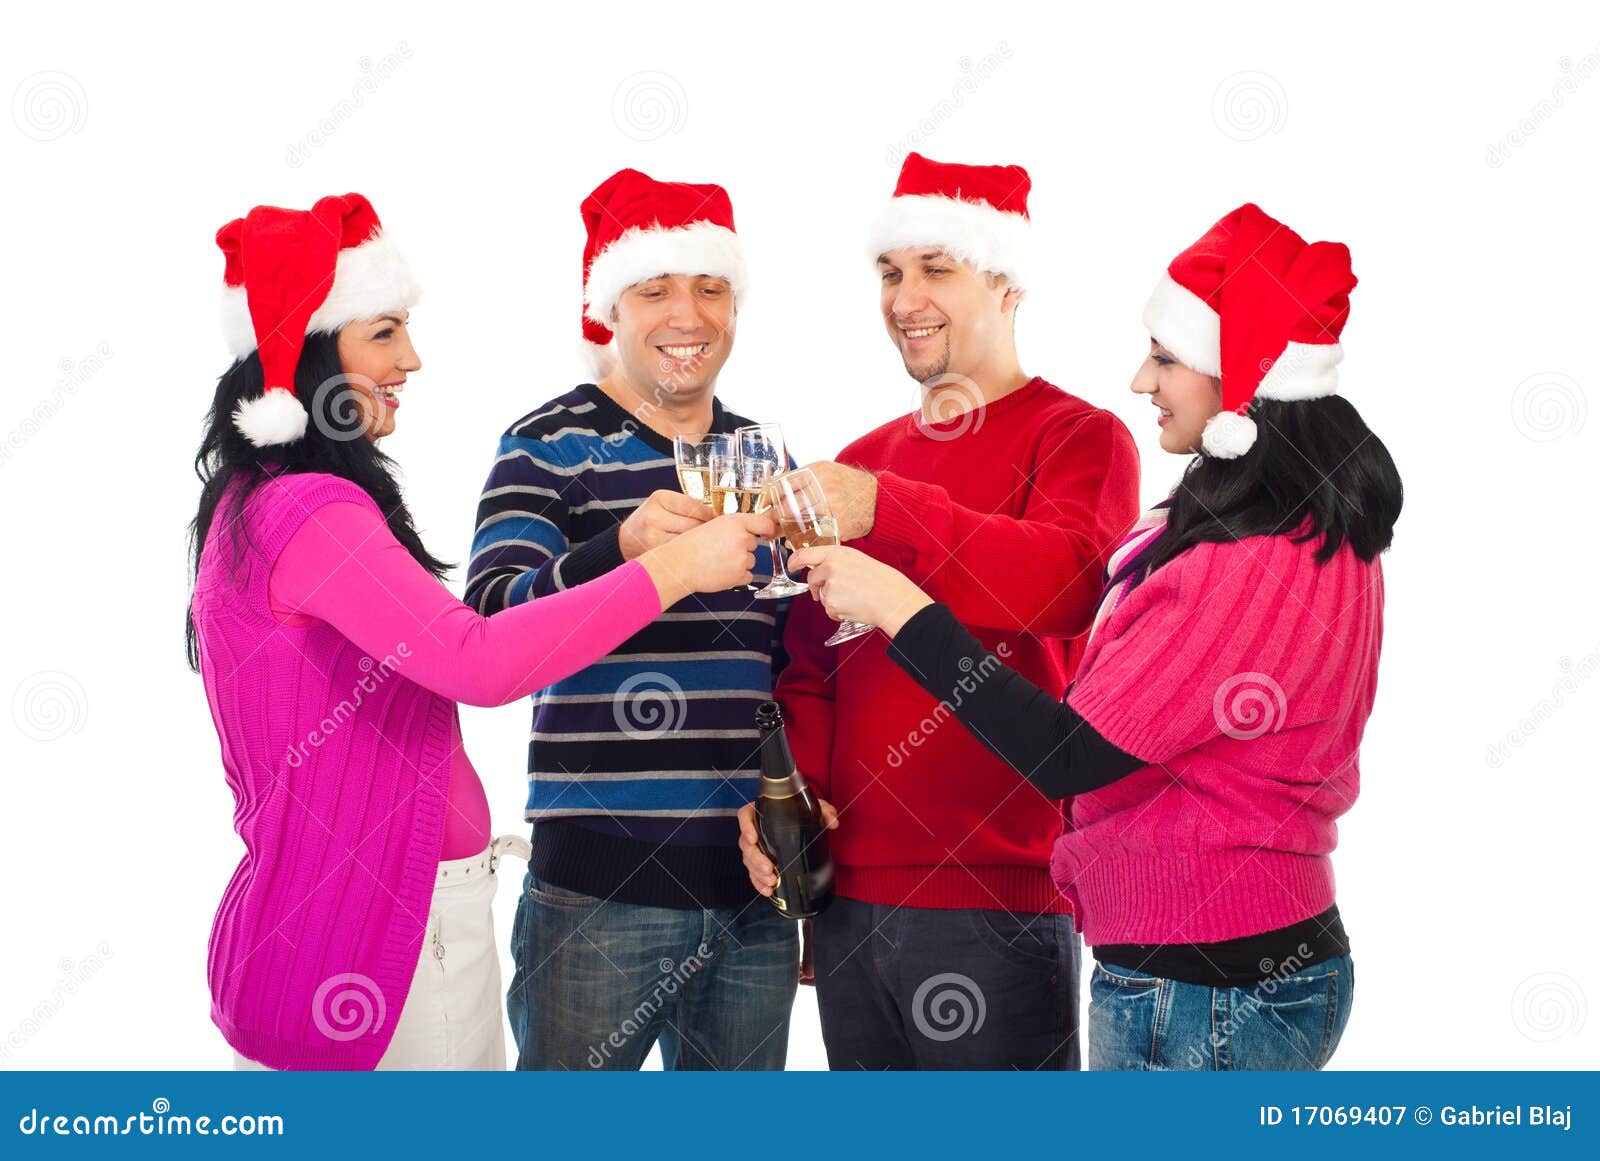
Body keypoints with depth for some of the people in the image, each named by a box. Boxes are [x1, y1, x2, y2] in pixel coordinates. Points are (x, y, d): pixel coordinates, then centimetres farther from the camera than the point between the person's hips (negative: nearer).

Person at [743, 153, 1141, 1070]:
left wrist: (887, 513, -33)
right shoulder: (862, 462, 16)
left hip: (998, 898, -6)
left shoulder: (1081, 437, -4)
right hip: (847, 893, 6)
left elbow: (1073, 579, -24)